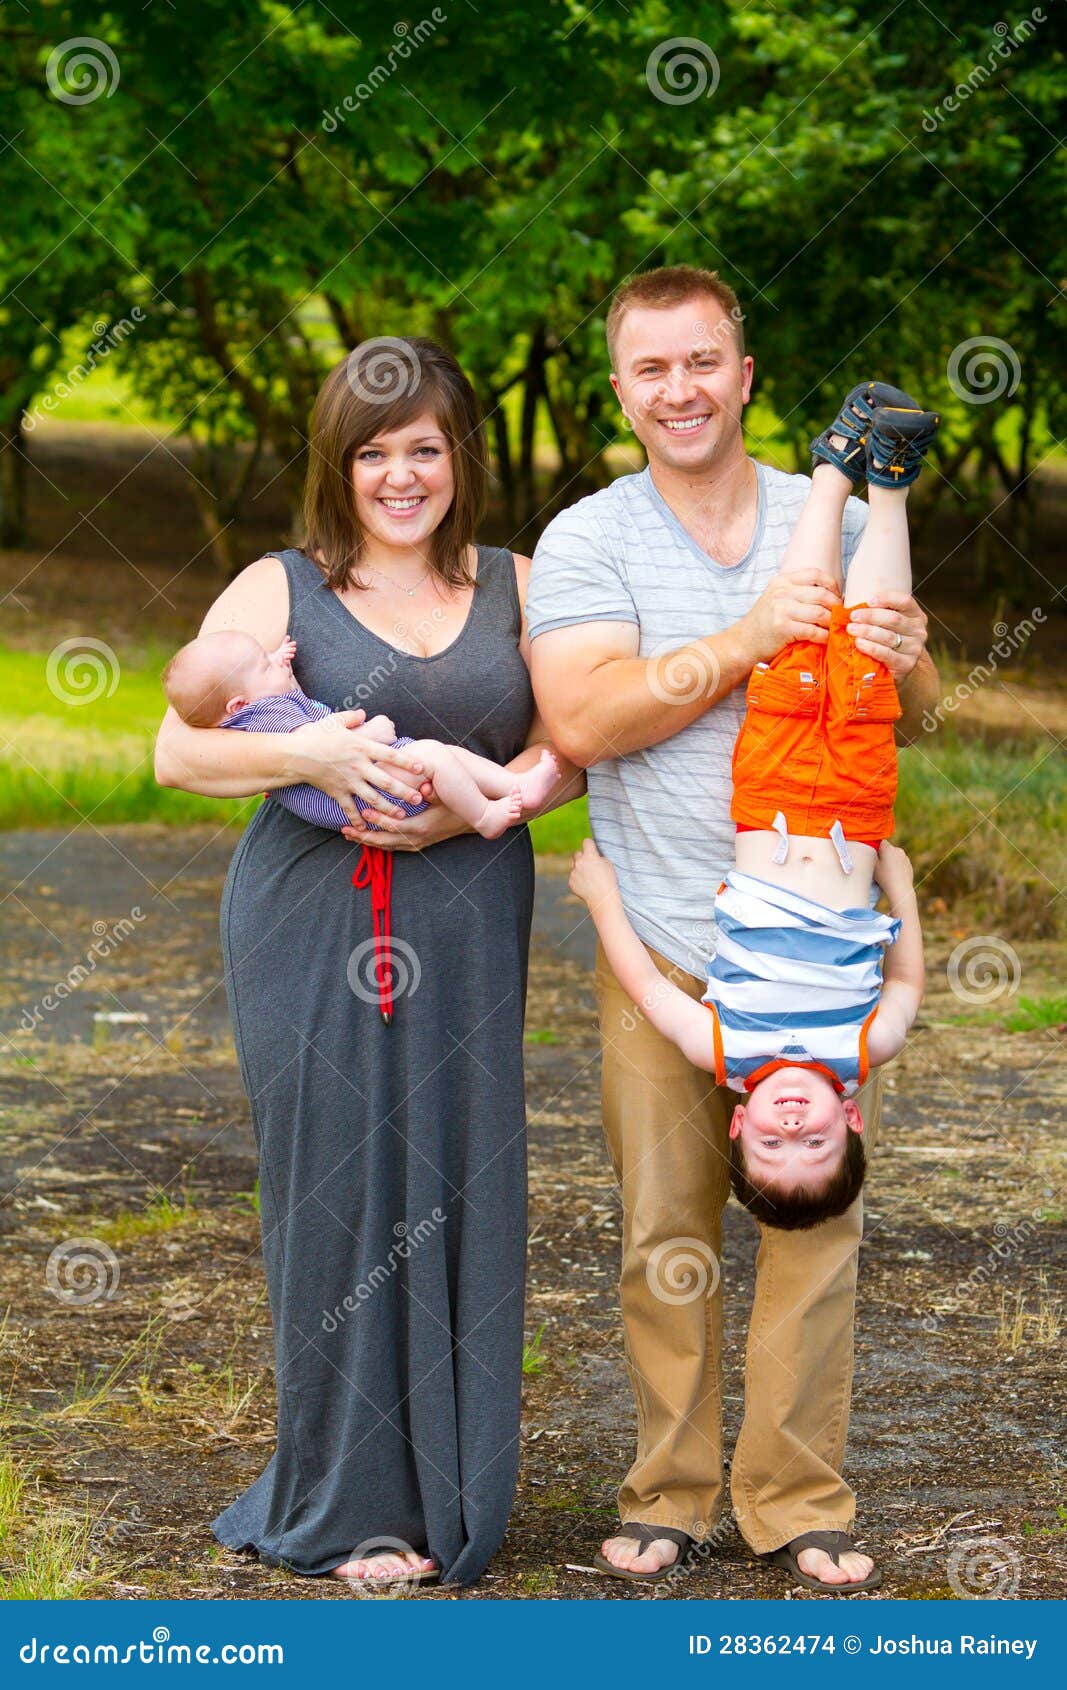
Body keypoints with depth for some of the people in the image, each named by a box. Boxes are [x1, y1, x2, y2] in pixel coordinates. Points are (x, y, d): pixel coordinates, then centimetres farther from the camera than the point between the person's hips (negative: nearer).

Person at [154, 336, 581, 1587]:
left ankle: (452, 1496, 12)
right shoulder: (276, 591, 5)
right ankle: (351, 1505, 7)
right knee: (337, 1191, -3)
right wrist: (305, 757, -20)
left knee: (457, 1193, 0)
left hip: (466, 924, 2)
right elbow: (179, 751, -3)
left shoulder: (513, 589, 12)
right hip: (311, 925, -2)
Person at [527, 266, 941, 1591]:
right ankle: (669, 1491, 16)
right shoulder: (586, 541, 2)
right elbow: (583, 720, -13)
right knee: (663, 1231, 4)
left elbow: (912, 719, 11)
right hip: (662, 943, -1)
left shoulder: (834, 522, 9)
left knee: (815, 1221, 2)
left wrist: (905, 660, -13)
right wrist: (747, 639, -20)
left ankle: (796, 1498, 13)